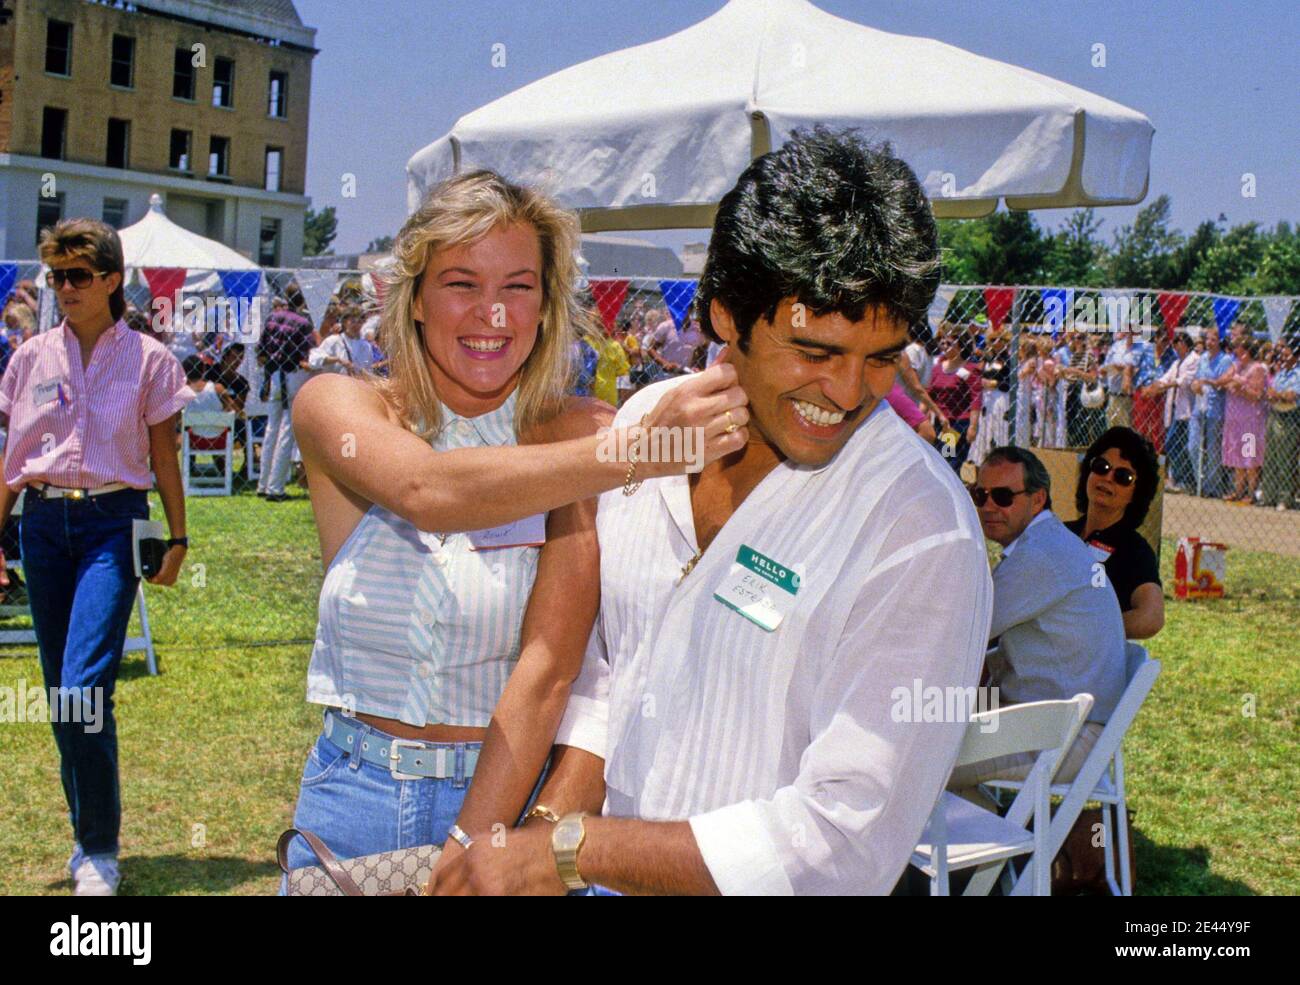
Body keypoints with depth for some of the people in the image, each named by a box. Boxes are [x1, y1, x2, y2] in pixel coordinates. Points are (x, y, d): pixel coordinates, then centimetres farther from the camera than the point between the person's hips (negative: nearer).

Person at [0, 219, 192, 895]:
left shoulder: (147, 359, 1)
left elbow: (164, 458, 5)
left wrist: (177, 539, 2)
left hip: (111, 522, -4)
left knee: (84, 686, -16)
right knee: (61, 690, 9)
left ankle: (99, 849, -4)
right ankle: (88, 834, 23)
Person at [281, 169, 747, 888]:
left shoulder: (579, 436, -9)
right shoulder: (336, 406, -6)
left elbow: (550, 664, -18)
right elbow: (426, 492, -29)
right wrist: (642, 449, -39)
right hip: (357, 801, 1)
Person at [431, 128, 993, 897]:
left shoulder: (923, 533, -24)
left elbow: (846, 838, -26)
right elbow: (604, 667, 5)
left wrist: (571, 849, -23)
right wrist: (551, 824, -9)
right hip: (607, 883, 5)